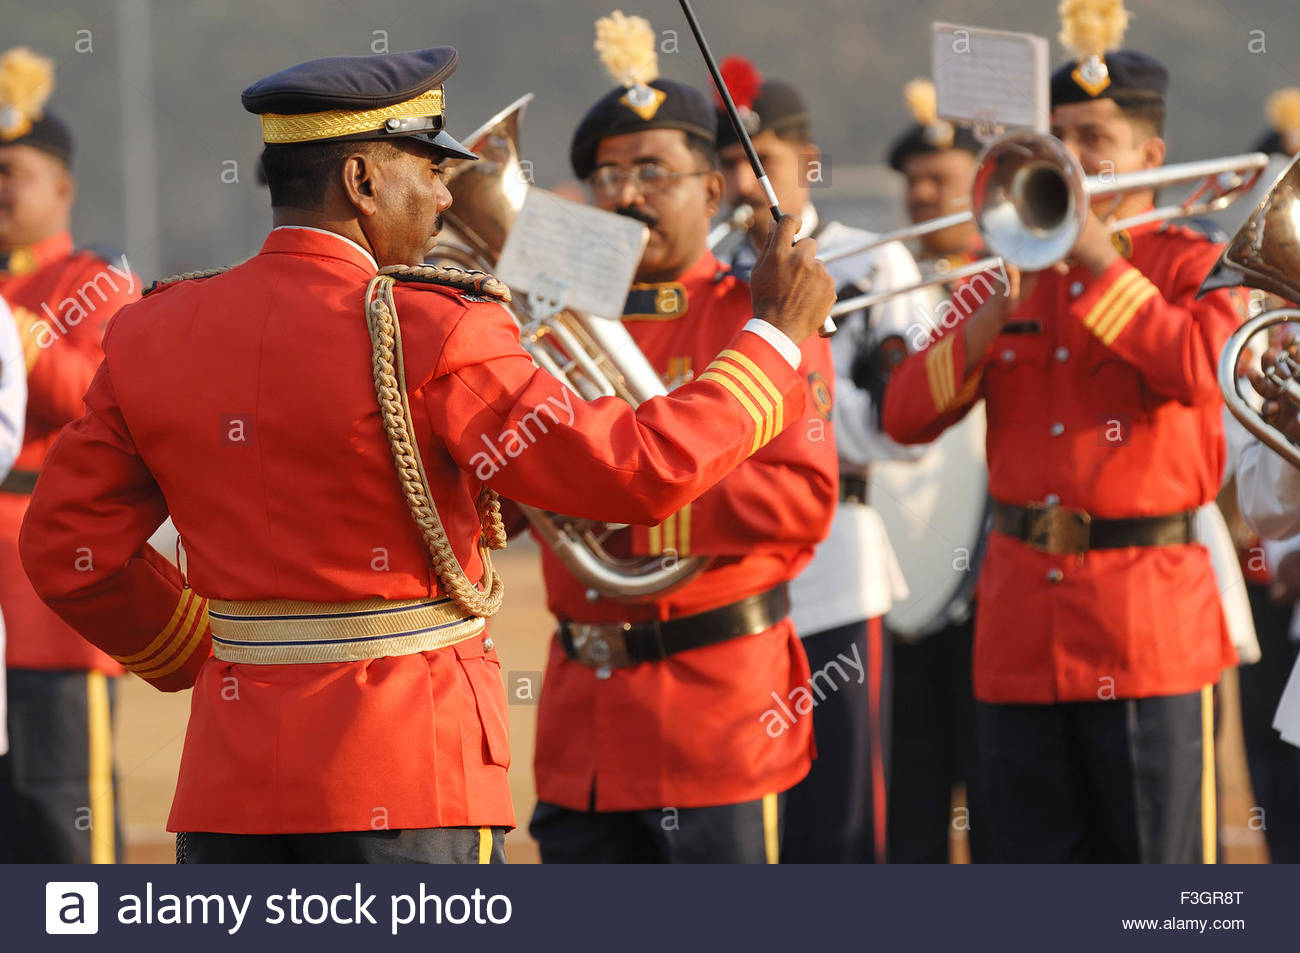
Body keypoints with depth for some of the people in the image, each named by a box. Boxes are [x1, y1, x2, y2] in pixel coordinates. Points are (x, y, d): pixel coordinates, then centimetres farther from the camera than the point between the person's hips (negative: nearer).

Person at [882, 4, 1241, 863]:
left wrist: (1098, 260, -15)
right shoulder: (1018, 271, 13)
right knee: (1034, 865, 7)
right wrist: (992, 318, -8)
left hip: (1146, 625, -5)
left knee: (1157, 864, -2)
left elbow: (1199, 370, -21)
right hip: (1023, 623, 5)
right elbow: (907, 417, 7)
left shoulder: (1193, 266, 1)